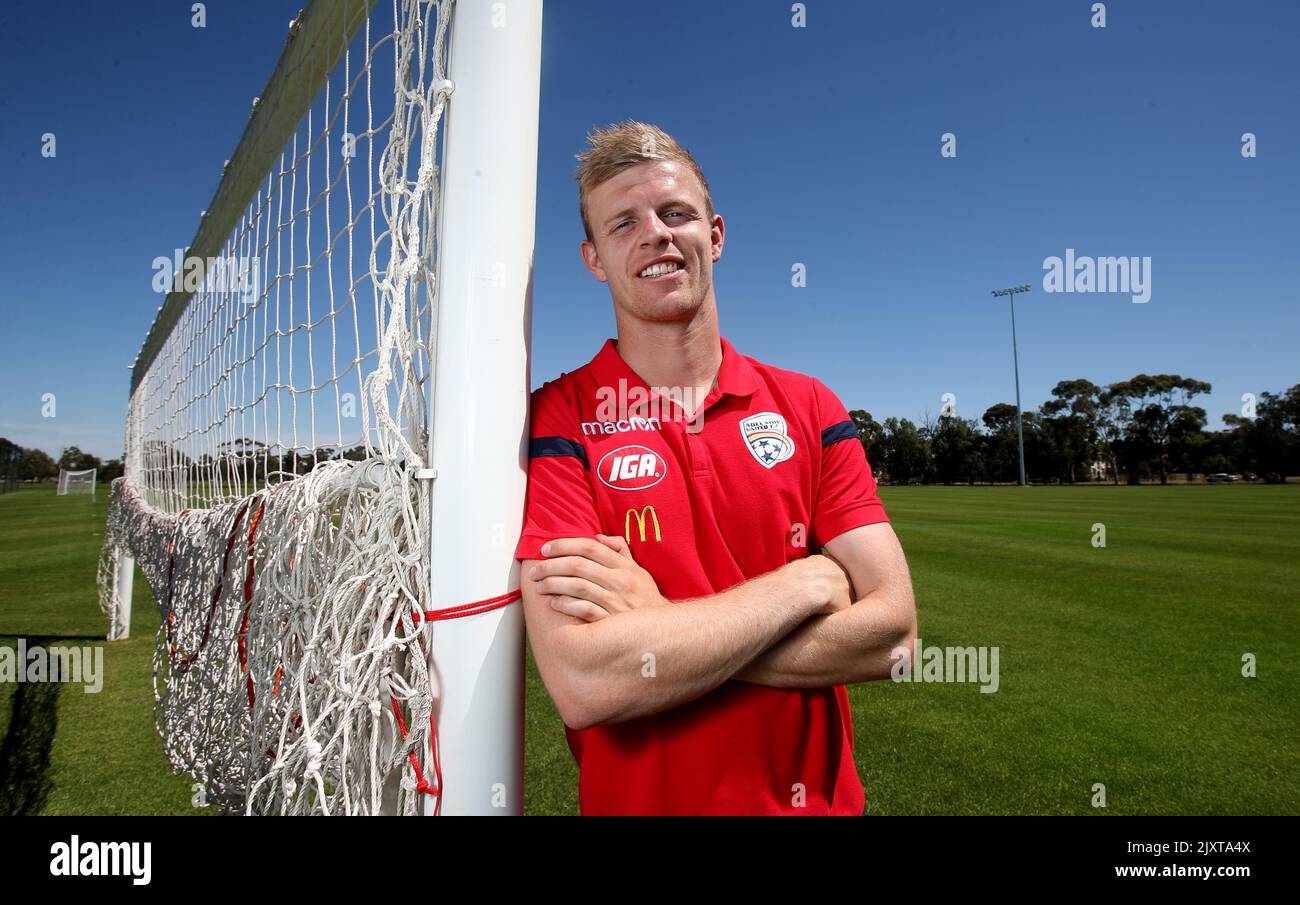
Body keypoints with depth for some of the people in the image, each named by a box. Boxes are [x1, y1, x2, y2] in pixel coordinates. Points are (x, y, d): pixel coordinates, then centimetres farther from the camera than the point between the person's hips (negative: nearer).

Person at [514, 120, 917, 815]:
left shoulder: (809, 407, -5)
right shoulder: (556, 420, -14)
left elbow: (892, 630, -13)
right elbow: (582, 685, -26)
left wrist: (659, 623, -22)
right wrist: (808, 583, -19)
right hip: (639, 799, -2)